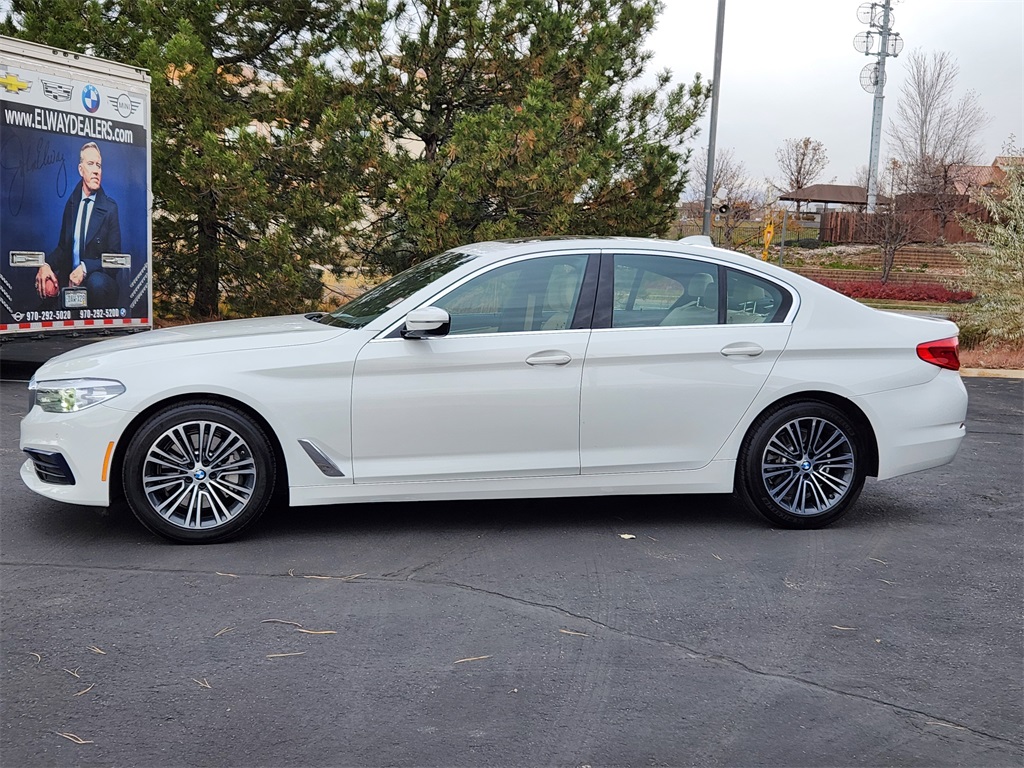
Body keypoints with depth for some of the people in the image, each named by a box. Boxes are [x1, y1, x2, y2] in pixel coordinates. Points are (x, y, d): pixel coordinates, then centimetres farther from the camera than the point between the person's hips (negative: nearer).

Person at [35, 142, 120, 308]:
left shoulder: (110, 208, -4)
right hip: (70, 276, 4)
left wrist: (85, 267, -23)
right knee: (45, 285, -23)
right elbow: (63, 247, 13)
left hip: (98, 278, -4)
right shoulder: (72, 202, 10)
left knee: (96, 283, -36)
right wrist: (46, 264, -8)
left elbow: (114, 257, -7)